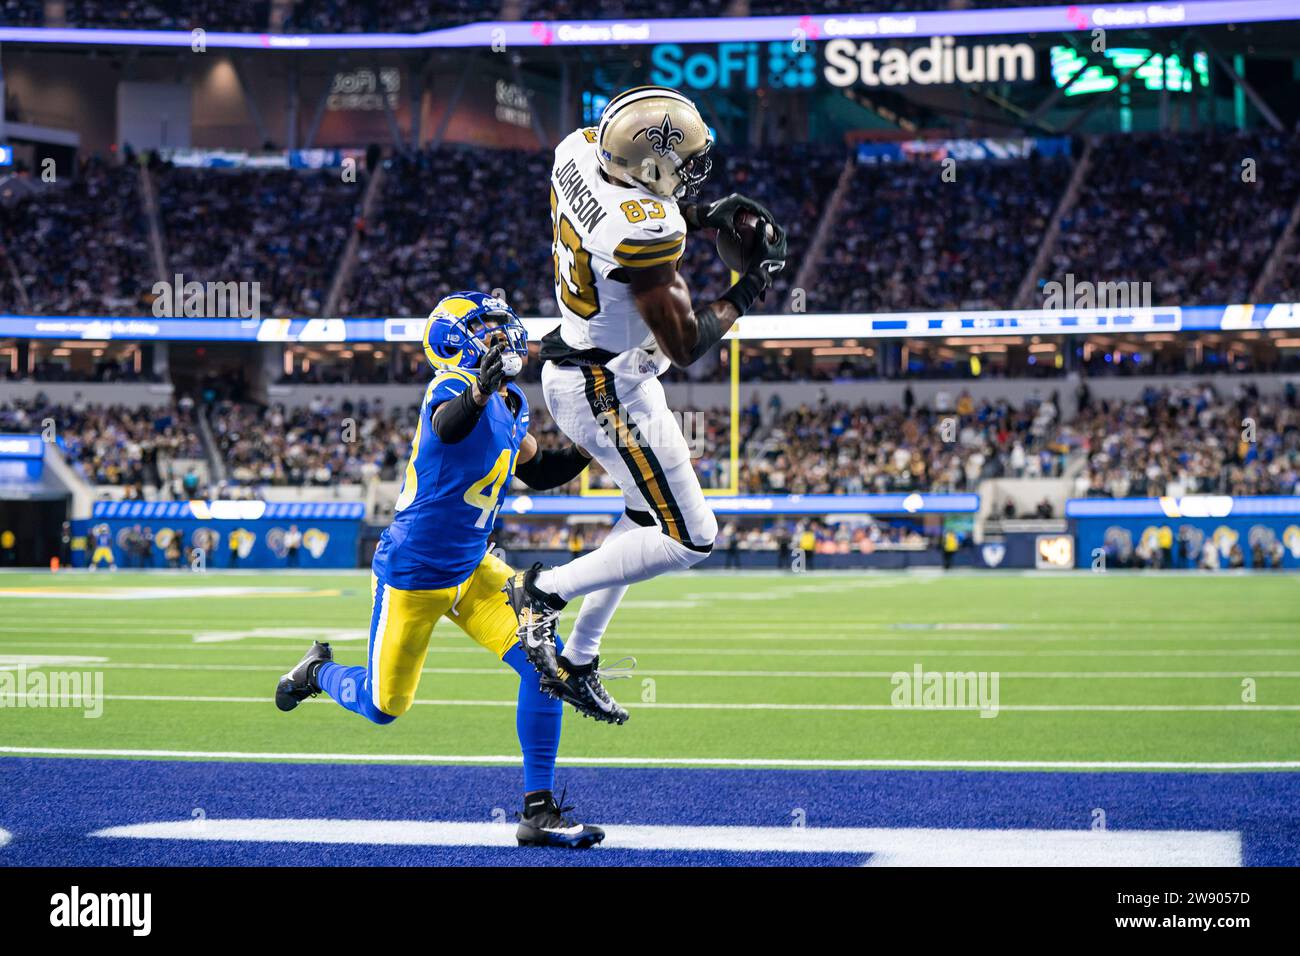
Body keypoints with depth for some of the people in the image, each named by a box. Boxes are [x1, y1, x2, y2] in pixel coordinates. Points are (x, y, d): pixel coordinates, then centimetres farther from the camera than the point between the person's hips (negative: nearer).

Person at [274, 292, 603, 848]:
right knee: (383, 706, 7)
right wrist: (477, 389, -69)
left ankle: (539, 812, -6)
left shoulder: (510, 403, 5)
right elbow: (448, 426, -47)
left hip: (471, 570, 7)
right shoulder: (452, 387, -22)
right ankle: (320, 671, 43)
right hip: (412, 572, -7)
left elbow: (536, 472, 19)